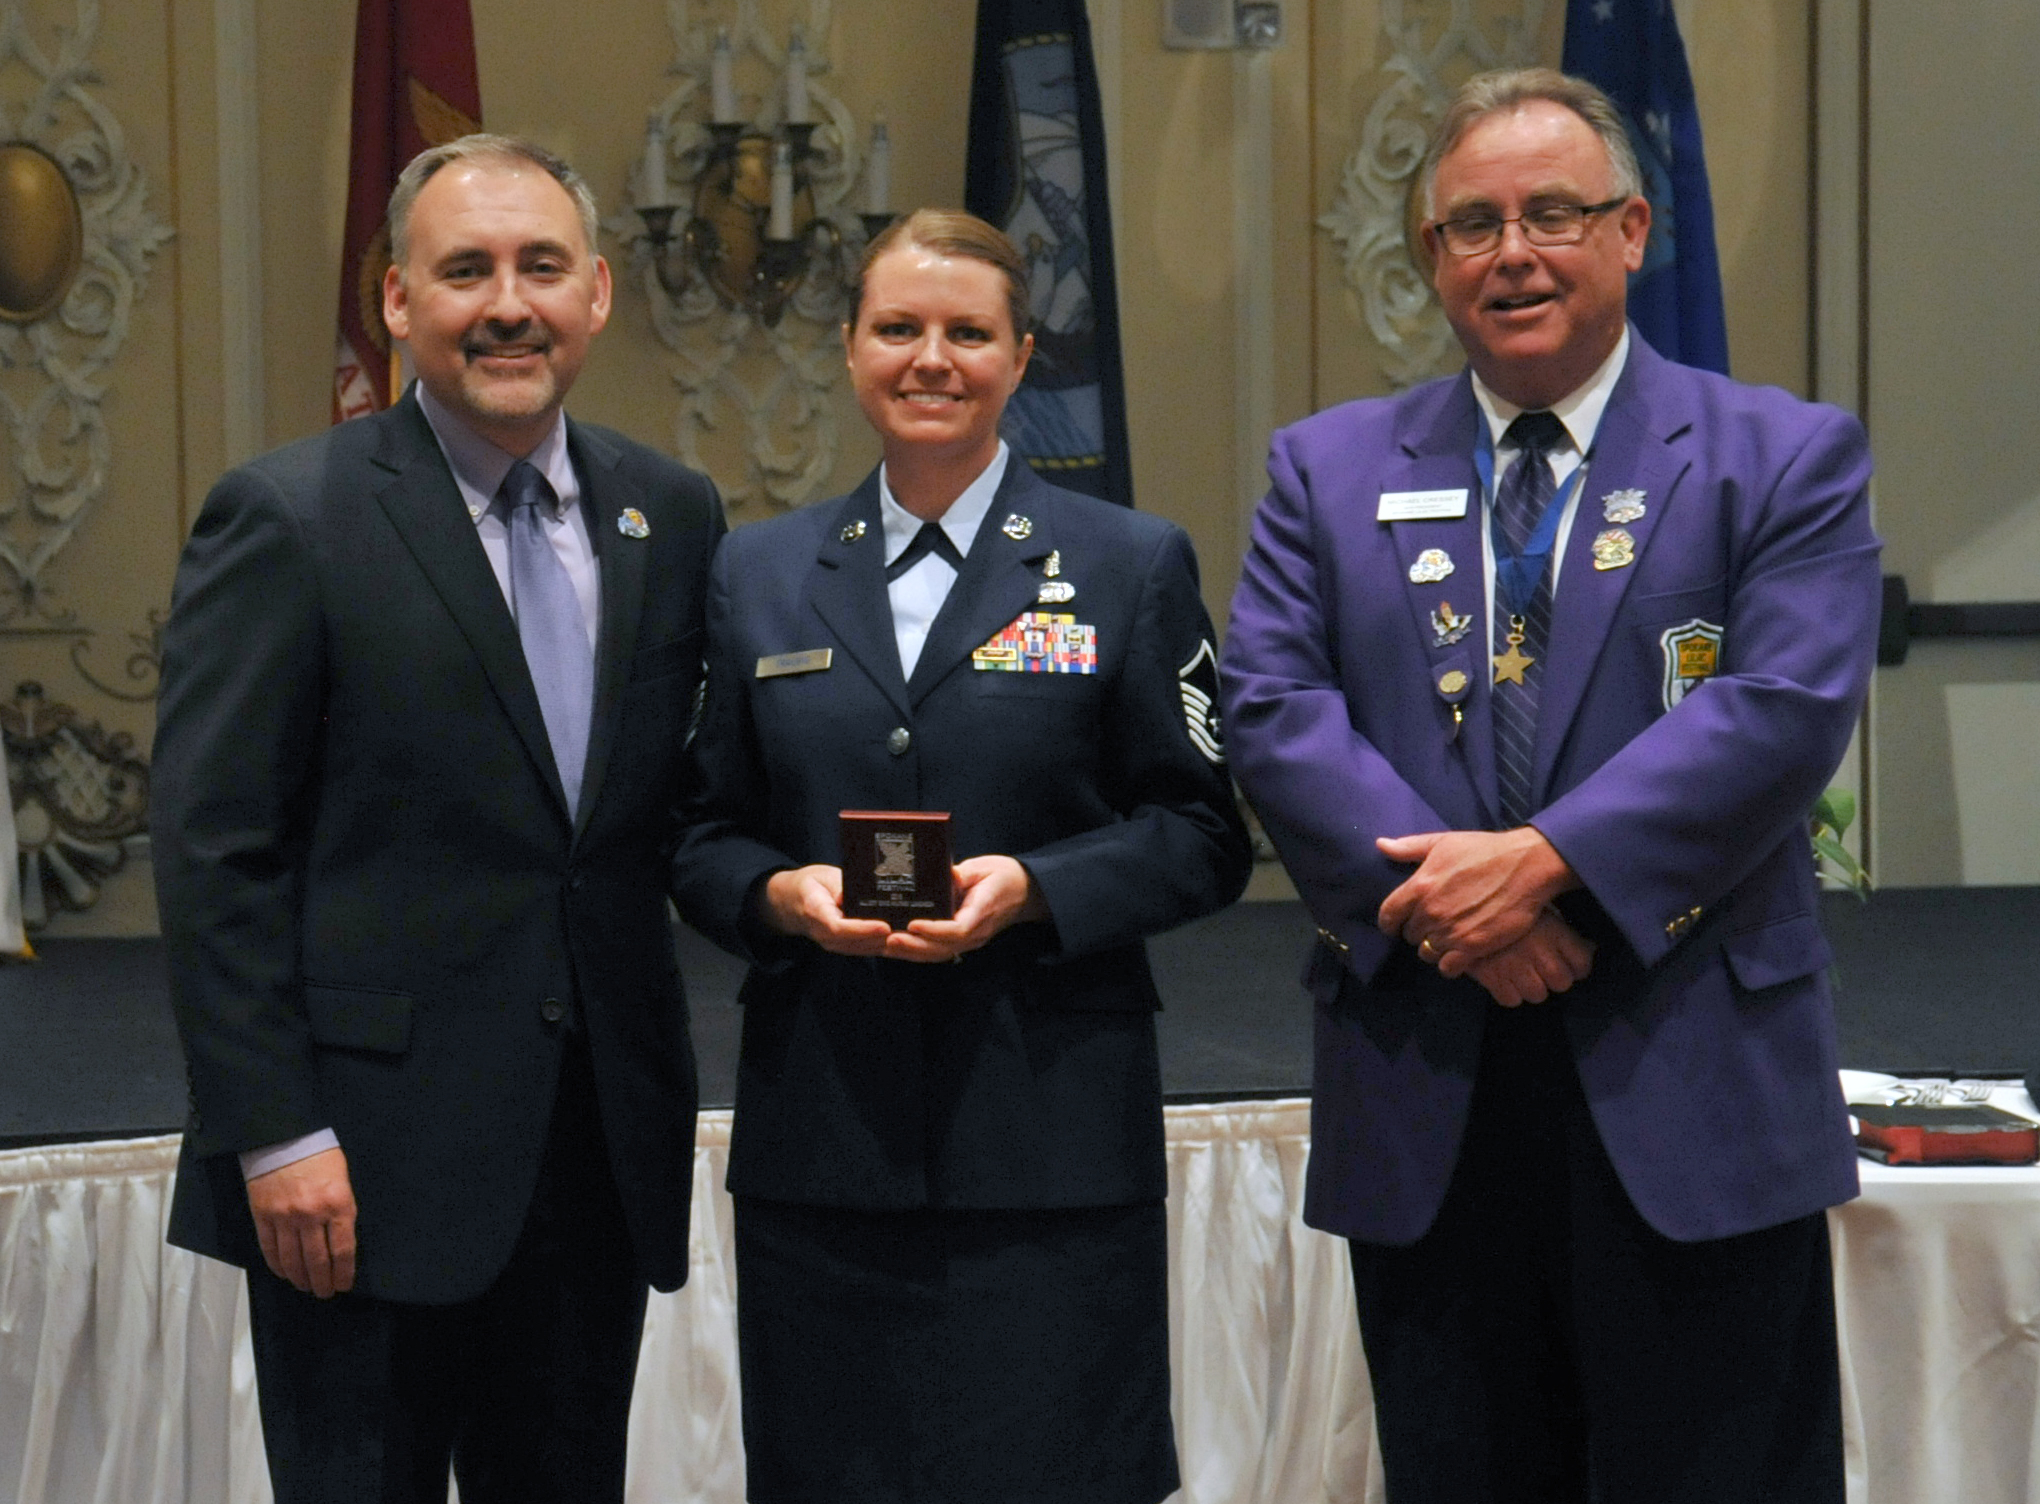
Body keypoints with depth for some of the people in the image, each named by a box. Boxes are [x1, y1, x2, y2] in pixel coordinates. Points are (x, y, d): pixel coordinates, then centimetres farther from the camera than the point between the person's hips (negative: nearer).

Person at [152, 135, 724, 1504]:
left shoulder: (671, 515, 9)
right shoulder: (284, 520, -7)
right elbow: (214, 854, -10)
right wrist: (272, 1134, -14)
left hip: (601, 1151, 5)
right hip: (368, 1164, -5)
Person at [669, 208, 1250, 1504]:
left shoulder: (1132, 565, 5)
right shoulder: (759, 574, 12)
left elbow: (1202, 838, 2)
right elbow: (706, 837, 13)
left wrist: (1029, 888, -14)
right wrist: (781, 894, -9)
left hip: (1051, 1146, -2)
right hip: (819, 1140, 2)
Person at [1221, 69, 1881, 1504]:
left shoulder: (1786, 458, 3)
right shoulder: (1329, 469, 12)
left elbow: (1787, 705, -10)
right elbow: (1272, 706, 0)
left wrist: (1550, 860, -20)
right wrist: (1433, 891, -15)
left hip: (1694, 1097, -2)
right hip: (1423, 1104, 3)